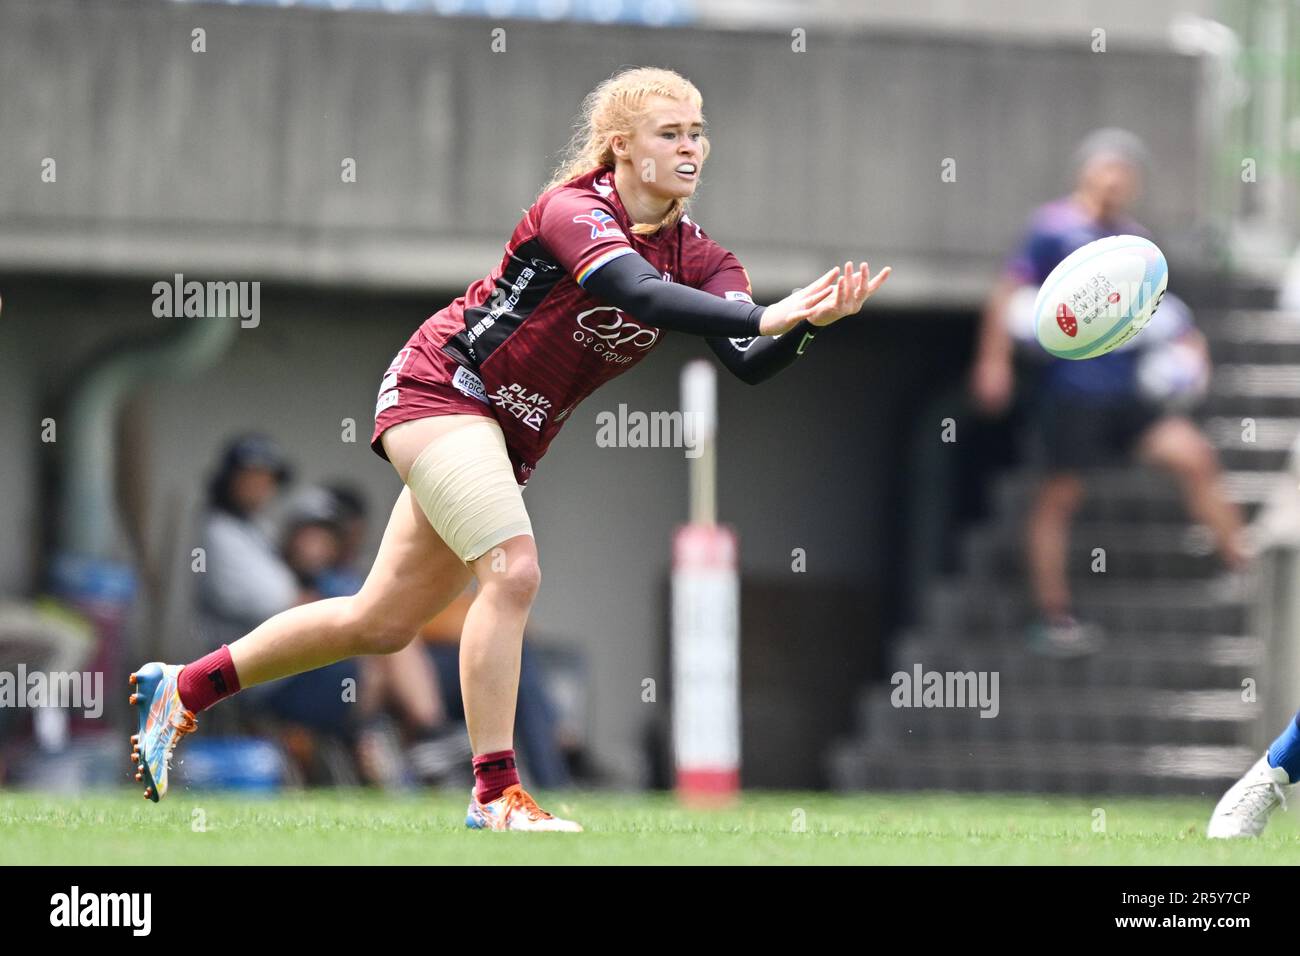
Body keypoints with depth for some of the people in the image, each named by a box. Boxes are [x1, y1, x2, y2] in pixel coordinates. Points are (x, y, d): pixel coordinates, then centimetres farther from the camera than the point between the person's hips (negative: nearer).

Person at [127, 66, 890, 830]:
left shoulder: (700, 258, -2)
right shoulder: (574, 212, -22)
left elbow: (749, 364, -17)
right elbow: (640, 294, -40)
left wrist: (809, 325, -36)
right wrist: (761, 316, -49)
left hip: (510, 436, 8)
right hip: (439, 387, -8)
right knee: (513, 571, -25)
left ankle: (182, 689, 28)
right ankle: (495, 795, -18)